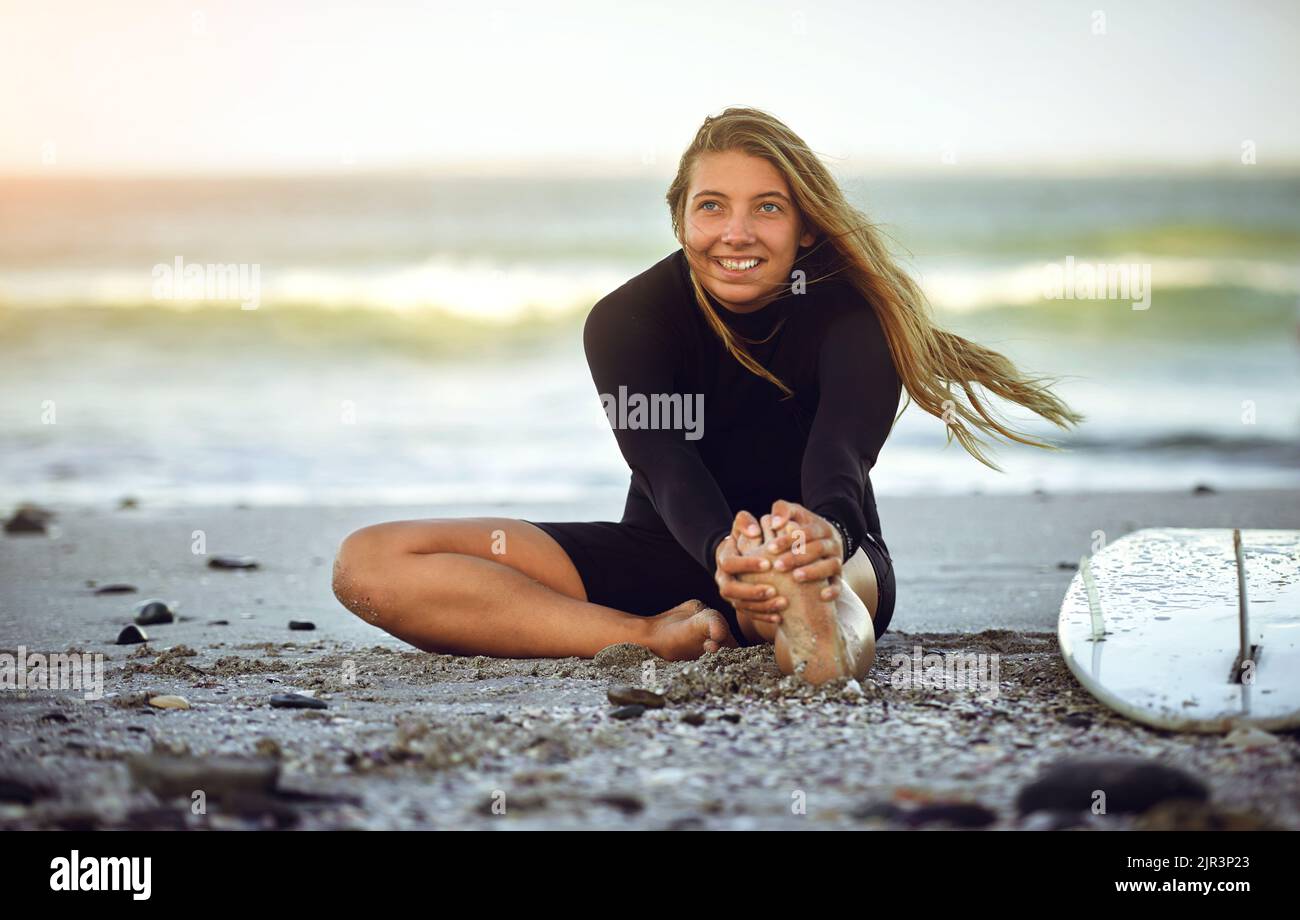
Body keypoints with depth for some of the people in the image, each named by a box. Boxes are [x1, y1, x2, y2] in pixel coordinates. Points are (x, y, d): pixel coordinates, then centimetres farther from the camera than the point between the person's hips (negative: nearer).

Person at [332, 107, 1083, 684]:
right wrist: (721, 550, -53)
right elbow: (666, 467, -28)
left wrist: (829, 529, -60)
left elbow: (844, 450, -34)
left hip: (840, 563, -2)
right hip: (669, 560, 2)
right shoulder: (627, 319, -11)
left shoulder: (851, 309, -14)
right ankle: (658, 638, -36)